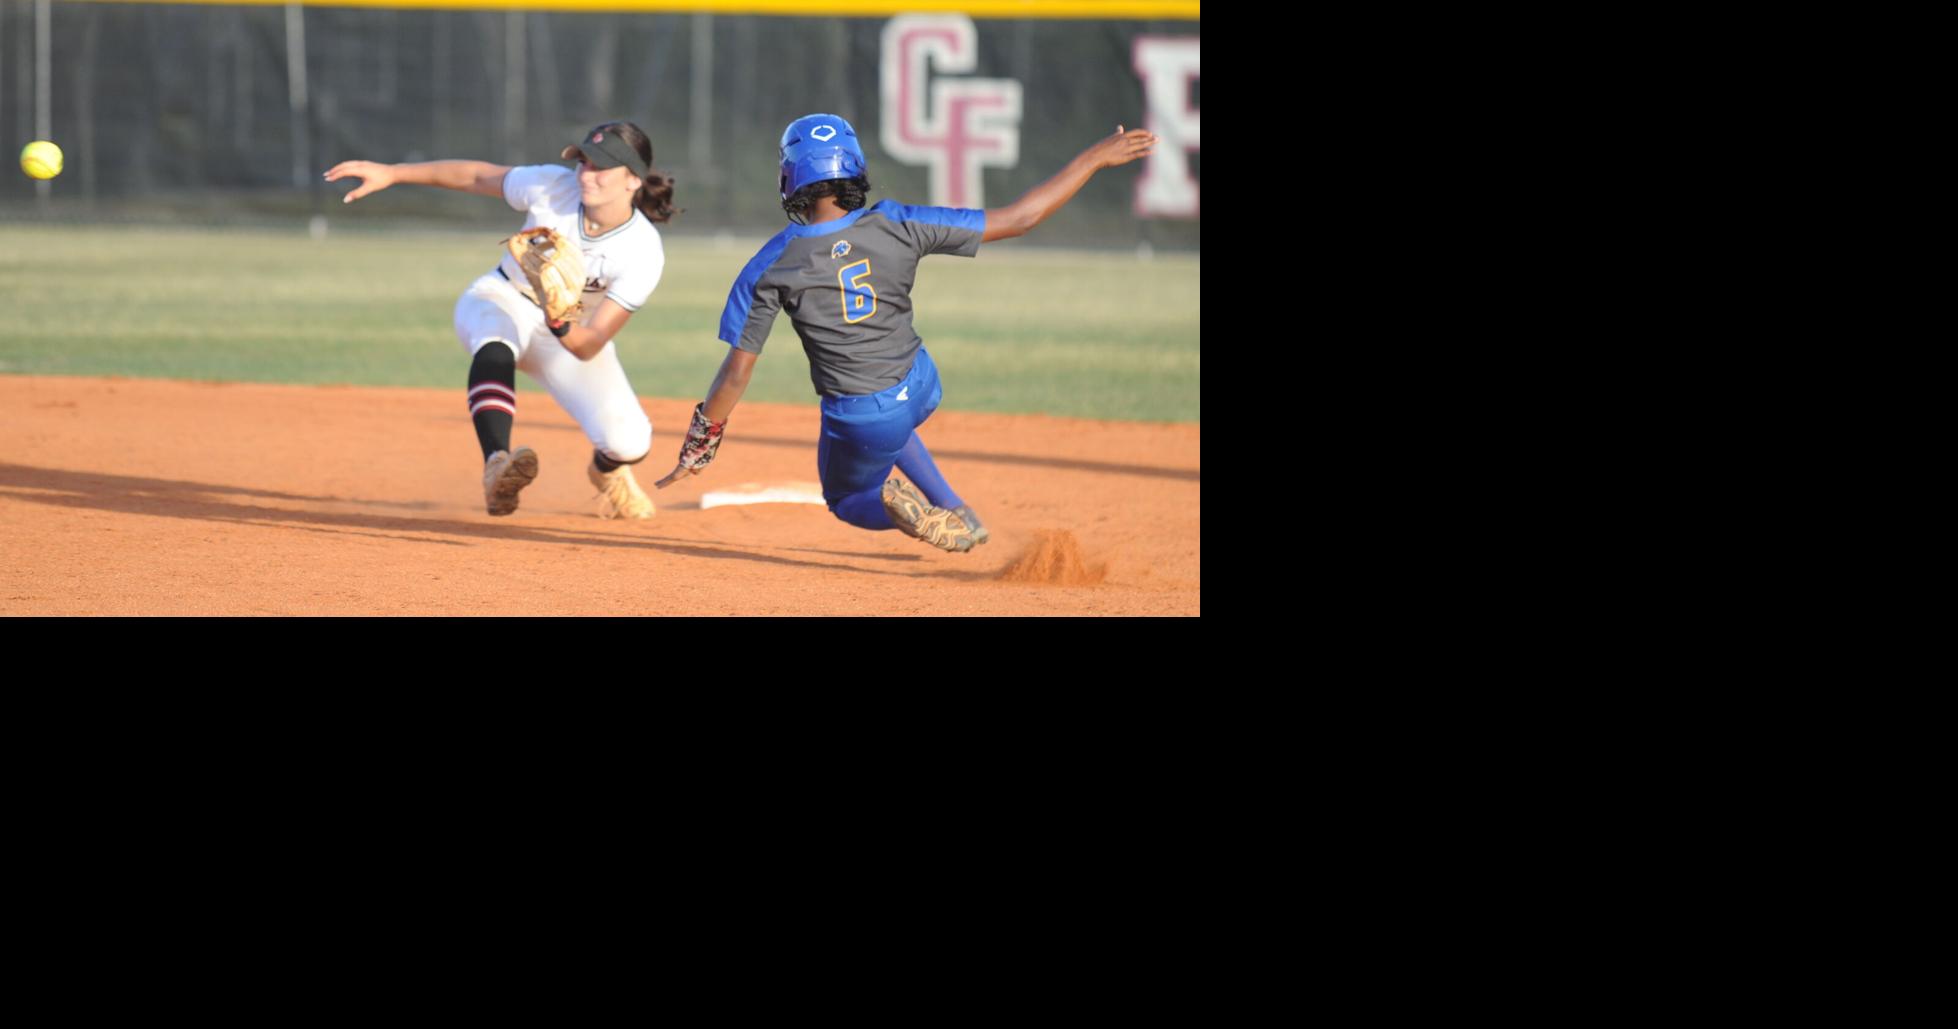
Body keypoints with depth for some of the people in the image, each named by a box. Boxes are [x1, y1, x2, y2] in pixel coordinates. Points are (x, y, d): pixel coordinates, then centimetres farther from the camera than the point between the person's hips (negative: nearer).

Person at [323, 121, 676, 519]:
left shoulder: (643, 253, -26)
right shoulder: (553, 187, -23)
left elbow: (588, 347, -27)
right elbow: (477, 176, -6)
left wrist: (560, 325, -49)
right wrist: (390, 173, -7)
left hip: (575, 332, 0)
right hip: (502, 302, 0)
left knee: (630, 445, -17)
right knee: (495, 348, -39)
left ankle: (607, 470, 22)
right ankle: (497, 465, -55)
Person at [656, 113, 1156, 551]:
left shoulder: (771, 267, -18)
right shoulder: (898, 227, -15)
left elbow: (737, 371, -13)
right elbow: (1017, 219, -14)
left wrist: (701, 441, 2)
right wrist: (1094, 159, -6)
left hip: (860, 423, -3)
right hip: (922, 390, 3)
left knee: (847, 498, 26)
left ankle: (894, 504, -9)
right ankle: (957, 515, 29)